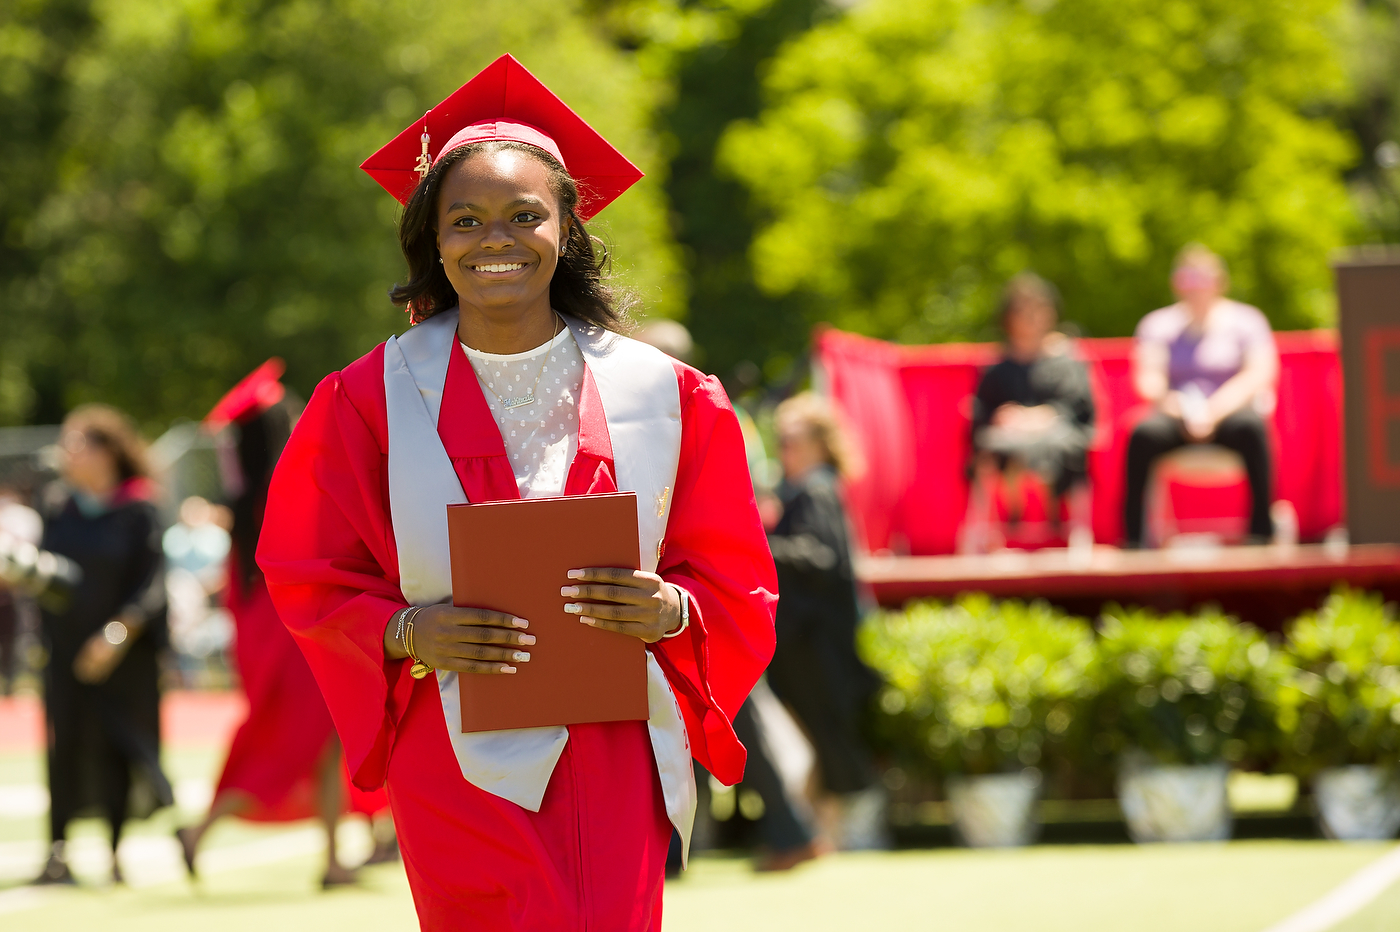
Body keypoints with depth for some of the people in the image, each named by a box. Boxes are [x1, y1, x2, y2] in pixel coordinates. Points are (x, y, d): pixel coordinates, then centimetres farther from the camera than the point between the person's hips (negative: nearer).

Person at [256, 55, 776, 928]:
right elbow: (309, 580, 7)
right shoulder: (374, 400, 1)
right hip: (456, 751, 0)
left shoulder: (662, 395, 3)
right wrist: (407, 632, -13)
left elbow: (733, 581, 8)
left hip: (613, 751, 0)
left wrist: (671, 613, -15)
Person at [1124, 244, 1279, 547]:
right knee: (1143, 434, -32)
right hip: (1177, 416, 1)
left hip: (1232, 411, -1)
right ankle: (1134, 539, -33)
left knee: (1250, 428, -37)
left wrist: (1215, 410, -19)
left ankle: (1261, 529, -35)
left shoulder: (1246, 320, 7)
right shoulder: (1157, 324, 13)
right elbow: (1147, 377, 2)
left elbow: (1259, 375, -5)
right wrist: (1166, 399, -23)